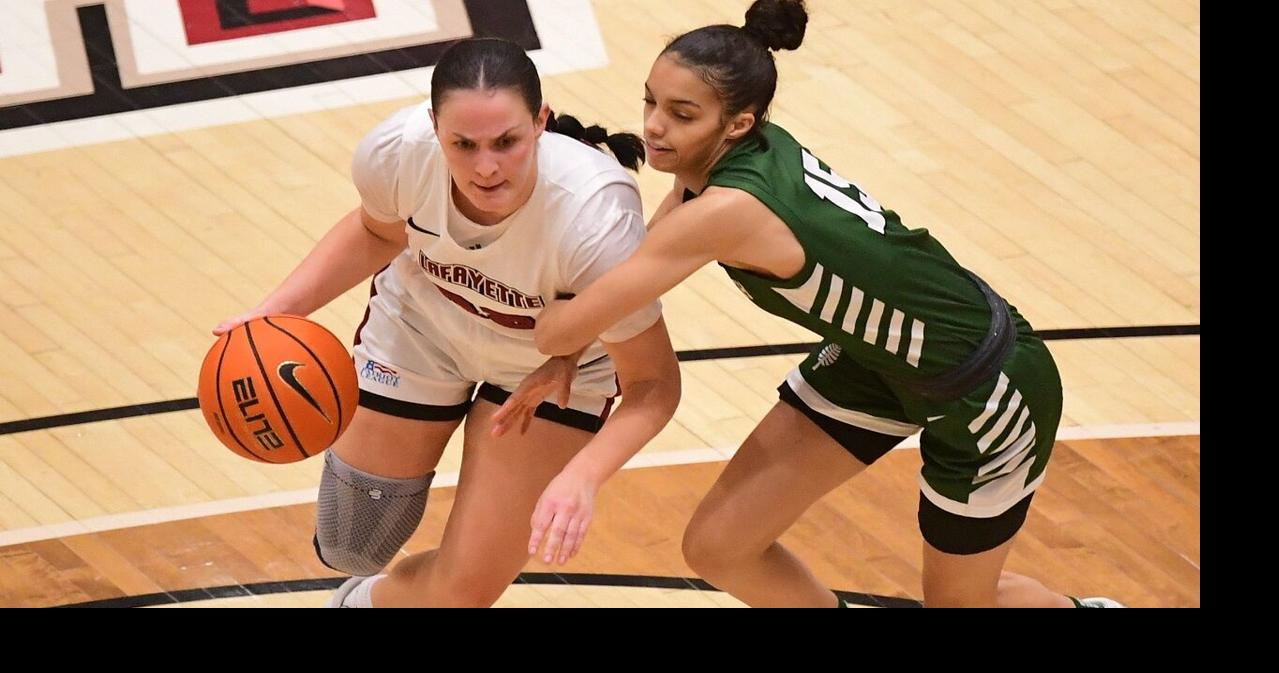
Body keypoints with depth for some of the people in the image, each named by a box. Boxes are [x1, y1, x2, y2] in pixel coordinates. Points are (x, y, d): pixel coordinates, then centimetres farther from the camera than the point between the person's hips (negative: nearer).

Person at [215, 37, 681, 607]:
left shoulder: (596, 219, -42)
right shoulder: (399, 149, -33)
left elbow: (653, 383, -29)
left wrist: (580, 476, -47)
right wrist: (276, 310, -17)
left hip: (553, 362, -2)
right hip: (419, 325, 2)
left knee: (464, 590, -2)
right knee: (349, 552, 8)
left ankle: (371, 600, 35)